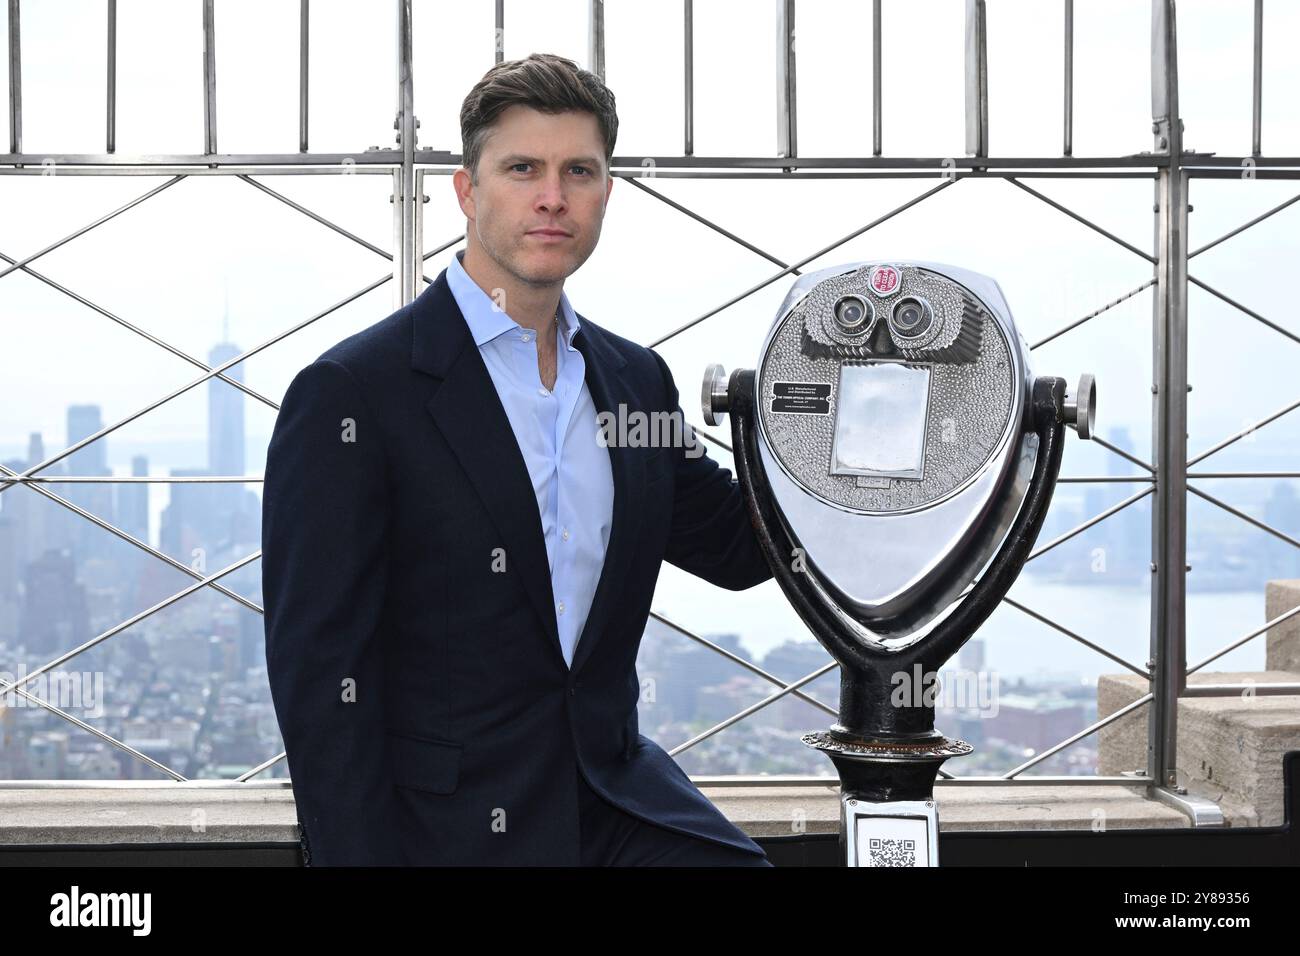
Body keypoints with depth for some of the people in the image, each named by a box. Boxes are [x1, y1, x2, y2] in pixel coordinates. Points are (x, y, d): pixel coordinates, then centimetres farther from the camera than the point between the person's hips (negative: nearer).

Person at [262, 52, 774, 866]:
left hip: (622, 811, 6)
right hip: (444, 829, -5)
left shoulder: (638, 380, 9)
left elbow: (735, 546, 19)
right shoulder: (352, 393, -10)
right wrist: (357, 854, -18)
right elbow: (320, 670, -13)